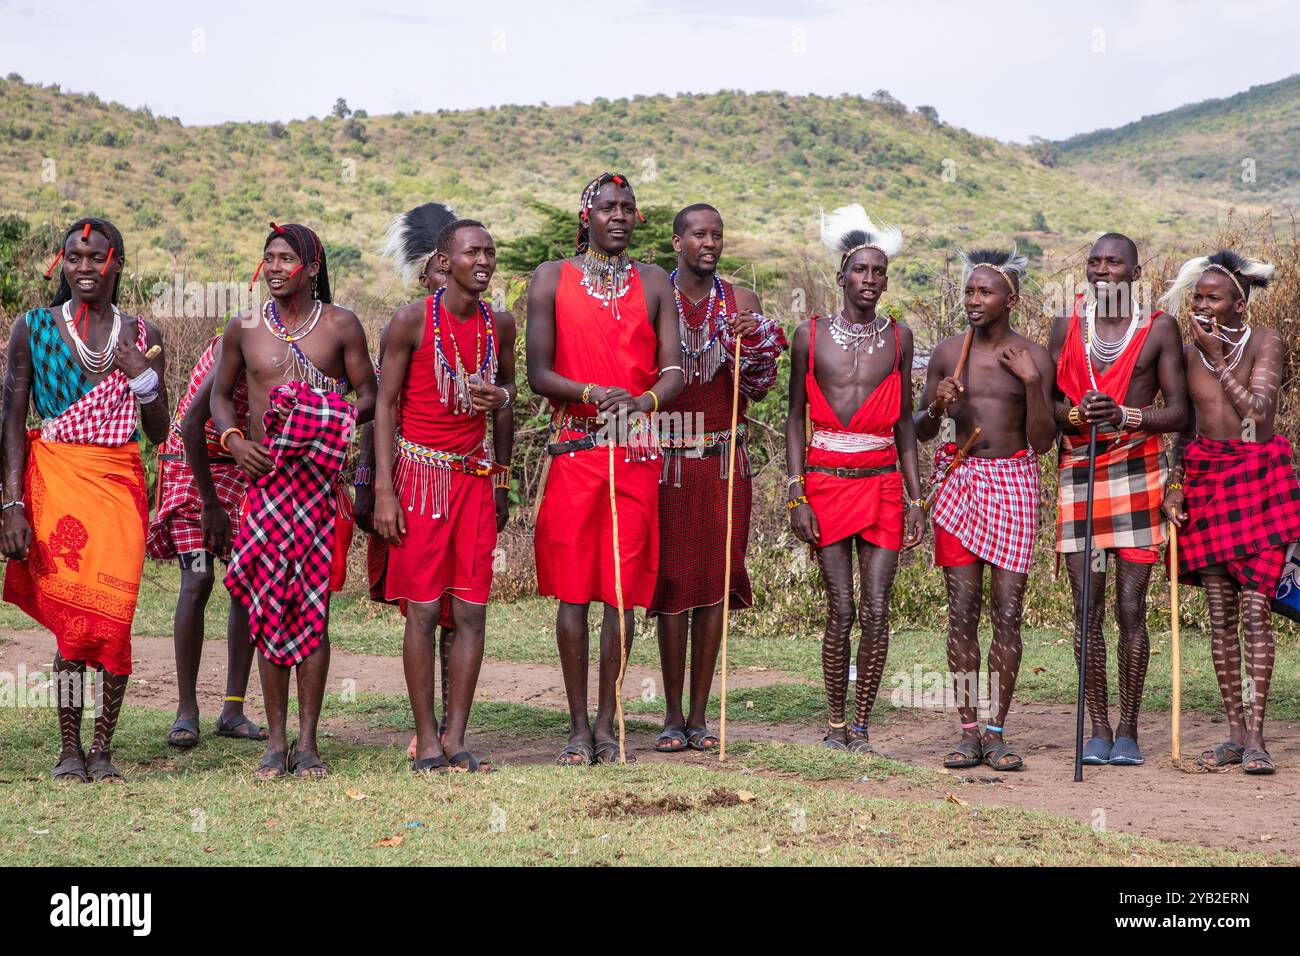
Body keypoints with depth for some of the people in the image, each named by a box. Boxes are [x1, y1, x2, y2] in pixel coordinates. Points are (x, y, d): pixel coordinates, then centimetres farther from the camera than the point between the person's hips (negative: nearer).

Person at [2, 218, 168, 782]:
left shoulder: (142, 337, 9)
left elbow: (158, 433, 10)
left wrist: (142, 376, -8)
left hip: (120, 484, 2)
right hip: (55, 478, -1)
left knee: (114, 618, -5)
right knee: (72, 619, -7)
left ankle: (102, 747, 7)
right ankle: (69, 747, 5)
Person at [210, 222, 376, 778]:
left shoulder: (340, 325, 4)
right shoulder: (244, 328, 9)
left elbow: (368, 394, 6)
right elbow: (221, 393, 19)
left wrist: (331, 420, -13)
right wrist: (232, 439, 0)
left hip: (320, 479, -2)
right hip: (263, 476, 2)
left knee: (312, 606, -2)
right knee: (269, 606, 1)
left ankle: (307, 742, 4)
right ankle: (275, 741, 8)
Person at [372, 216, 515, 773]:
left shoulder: (500, 325, 6)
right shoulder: (412, 321, -7)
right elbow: (385, 404, -6)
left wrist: (501, 397, 1)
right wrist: (384, 490, -12)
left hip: (476, 475, 4)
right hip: (420, 472, -4)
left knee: (472, 611, -1)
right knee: (423, 609, -4)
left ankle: (456, 739, 4)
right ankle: (426, 741, 2)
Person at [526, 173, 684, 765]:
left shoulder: (653, 283, 11)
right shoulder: (552, 279, 6)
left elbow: (674, 370, 3)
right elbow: (538, 373, -2)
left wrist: (647, 399, -19)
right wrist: (591, 393, -20)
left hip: (636, 452, 2)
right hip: (574, 448, -2)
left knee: (624, 589, 2)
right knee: (574, 589, -1)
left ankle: (608, 725, 10)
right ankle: (578, 727, 7)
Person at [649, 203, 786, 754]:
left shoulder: (741, 302, 7)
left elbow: (757, 388, 4)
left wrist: (753, 342, -12)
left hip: (724, 459, 2)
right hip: (666, 458, -2)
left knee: (714, 582, 1)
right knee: (672, 583, -3)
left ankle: (699, 715, 7)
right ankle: (673, 716, 4)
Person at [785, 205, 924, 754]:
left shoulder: (897, 338, 9)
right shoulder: (811, 335, 3)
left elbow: (904, 423, 12)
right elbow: (796, 417, 5)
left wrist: (914, 498, 7)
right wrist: (796, 495, -3)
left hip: (883, 482, 2)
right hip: (826, 481, -2)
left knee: (876, 610, -5)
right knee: (841, 610, -5)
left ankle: (862, 726, 4)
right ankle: (835, 724, 8)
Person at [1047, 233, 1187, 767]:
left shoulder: (1159, 329, 5)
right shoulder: (1066, 328, 11)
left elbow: (1177, 410, 0)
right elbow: (1047, 405, 10)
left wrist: (1124, 415, -17)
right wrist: (1077, 413, -12)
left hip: (1137, 472, -2)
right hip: (1078, 472, 2)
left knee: (1131, 608, -4)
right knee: (1087, 609, 1)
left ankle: (1127, 731, 4)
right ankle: (1098, 730, 8)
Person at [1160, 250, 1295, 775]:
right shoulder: (1188, 352, 9)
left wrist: (1218, 358, -12)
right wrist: (1174, 484, 4)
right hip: (1206, 482, 4)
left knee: (1254, 609, -10)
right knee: (1221, 615, 3)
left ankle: (1255, 736, -9)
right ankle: (1235, 732, 8)